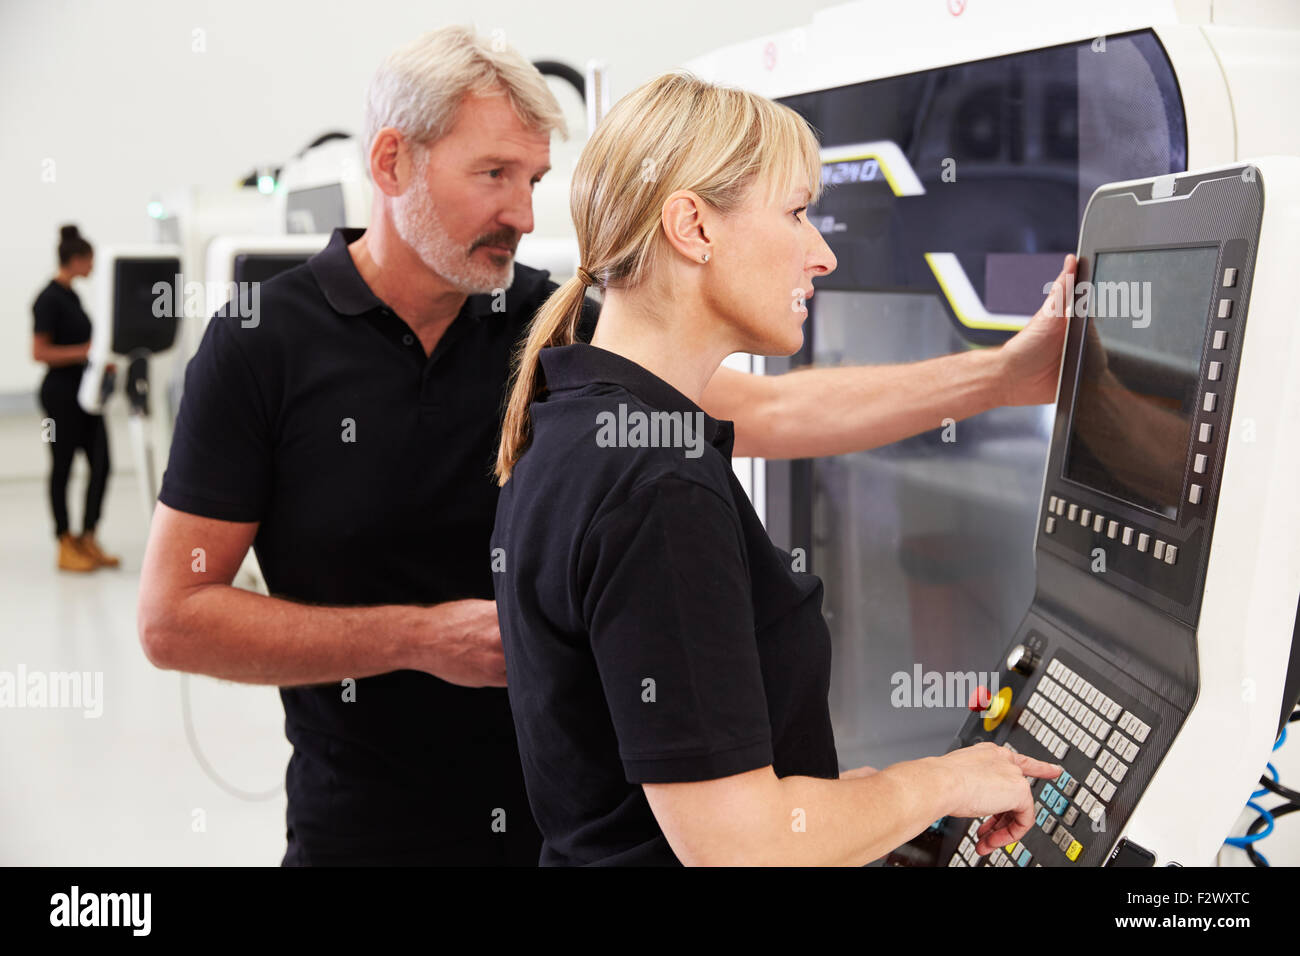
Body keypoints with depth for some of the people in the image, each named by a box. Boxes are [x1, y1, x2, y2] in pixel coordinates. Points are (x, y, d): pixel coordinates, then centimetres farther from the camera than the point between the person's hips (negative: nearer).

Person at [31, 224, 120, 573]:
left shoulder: (70, 296, 13)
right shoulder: (49, 299, -13)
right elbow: (40, 352, -17)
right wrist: (84, 351, -20)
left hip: (82, 390, 8)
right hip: (60, 391, -8)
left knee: (101, 463, 5)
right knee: (62, 466, 1)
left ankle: (88, 538, 13)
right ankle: (66, 546, 10)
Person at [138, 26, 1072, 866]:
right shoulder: (262, 344, -11)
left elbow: (765, 409, -8)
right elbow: (173, 618, -12)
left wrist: (1003, 374, -16)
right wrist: (419, 638, -17)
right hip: (369, 829, -3)